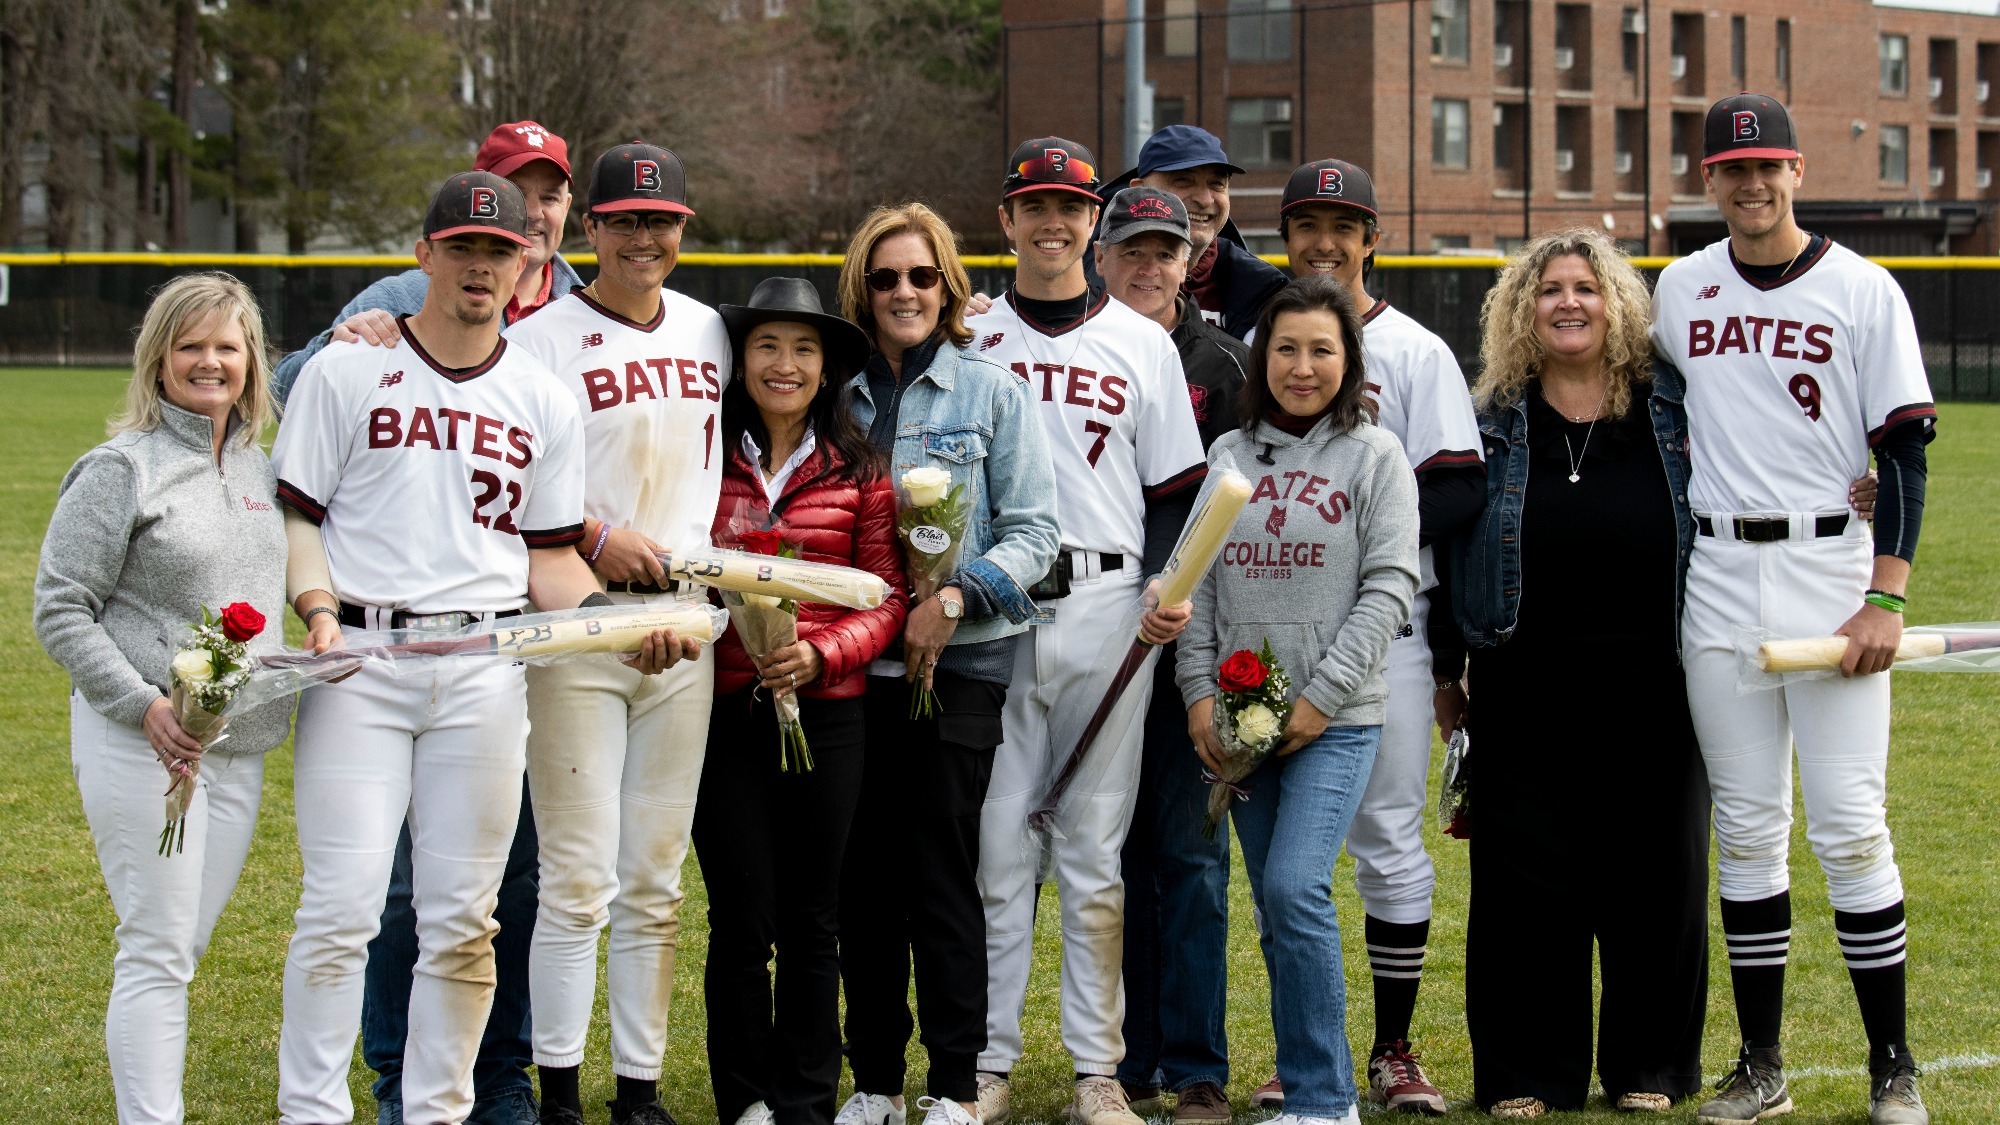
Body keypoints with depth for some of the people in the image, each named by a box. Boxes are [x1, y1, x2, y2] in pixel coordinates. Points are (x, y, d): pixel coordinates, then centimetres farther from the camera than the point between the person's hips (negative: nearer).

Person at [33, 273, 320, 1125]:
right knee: (156, 951, -7)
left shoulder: (260, 465, 13)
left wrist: (322, 614, 6)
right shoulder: (122, 469, -8)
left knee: (183, 948, 11)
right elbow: (60, 611, -9)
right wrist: (143, 706, -18)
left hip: (240, 747, 6)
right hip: (140, 743, -6)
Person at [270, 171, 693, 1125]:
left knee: (462, 918, 4)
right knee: (342, 904, -9)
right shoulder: (346, 372, 5)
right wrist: (319, 610, -13)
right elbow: (293, 514, 4)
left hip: (487, 674, 3)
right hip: (360, 662, -3)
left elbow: (549, 555, 14)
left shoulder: (544, 400, 14)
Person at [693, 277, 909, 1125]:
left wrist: (821, 653, -12)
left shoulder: (859, 471, 5)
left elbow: (887, 597, 3)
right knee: (741, 918, -1)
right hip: (725, 706, -1)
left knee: (812, 920, 7)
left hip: (826, 709, 1)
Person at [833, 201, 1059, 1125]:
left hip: (959, 662, -3)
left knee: (942, 870, -5)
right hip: (851, 664, 3)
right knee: (863, 874, 5)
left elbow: (1033, 531, -1)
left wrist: (955, 598, -15)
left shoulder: (992, 393, 2)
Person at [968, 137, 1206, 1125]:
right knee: (995, 847, 1)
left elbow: (1175, 487, 8)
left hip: (1107, 604, 0)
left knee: (1094, 854, 2)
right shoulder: (964, 340, 9)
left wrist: (1171, 586, -9)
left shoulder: (1142, 344, 9)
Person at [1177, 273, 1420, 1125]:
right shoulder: (1226, 457, 11)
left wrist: (1321, 697, -12)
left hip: (1335, 722, -4)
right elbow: (1197, 583, 11)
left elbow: (1389, 586, -5)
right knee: (1276, 909, 6)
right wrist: (1198, 690, -1)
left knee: (1295, 888, -17)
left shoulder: (1375, 457, 1)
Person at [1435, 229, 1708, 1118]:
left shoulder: (1673, 409, 4)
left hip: (1649, 687, 0)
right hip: (1525, 694, 0)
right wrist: (1443, 669, 6)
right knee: (1525, 878, 1)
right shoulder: (1494, 423, 6)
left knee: (1653, 873, 4)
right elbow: (1445, 545, 9)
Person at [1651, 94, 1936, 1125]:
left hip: (1831, 568, -3)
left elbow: (1903, 449, -4)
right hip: (1719, 577, 4)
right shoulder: (1681, 288, 9)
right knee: (1747, 828, 6)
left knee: (1851, 826, -6)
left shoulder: (1862, 291, -2)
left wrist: (1887, 597, -13)